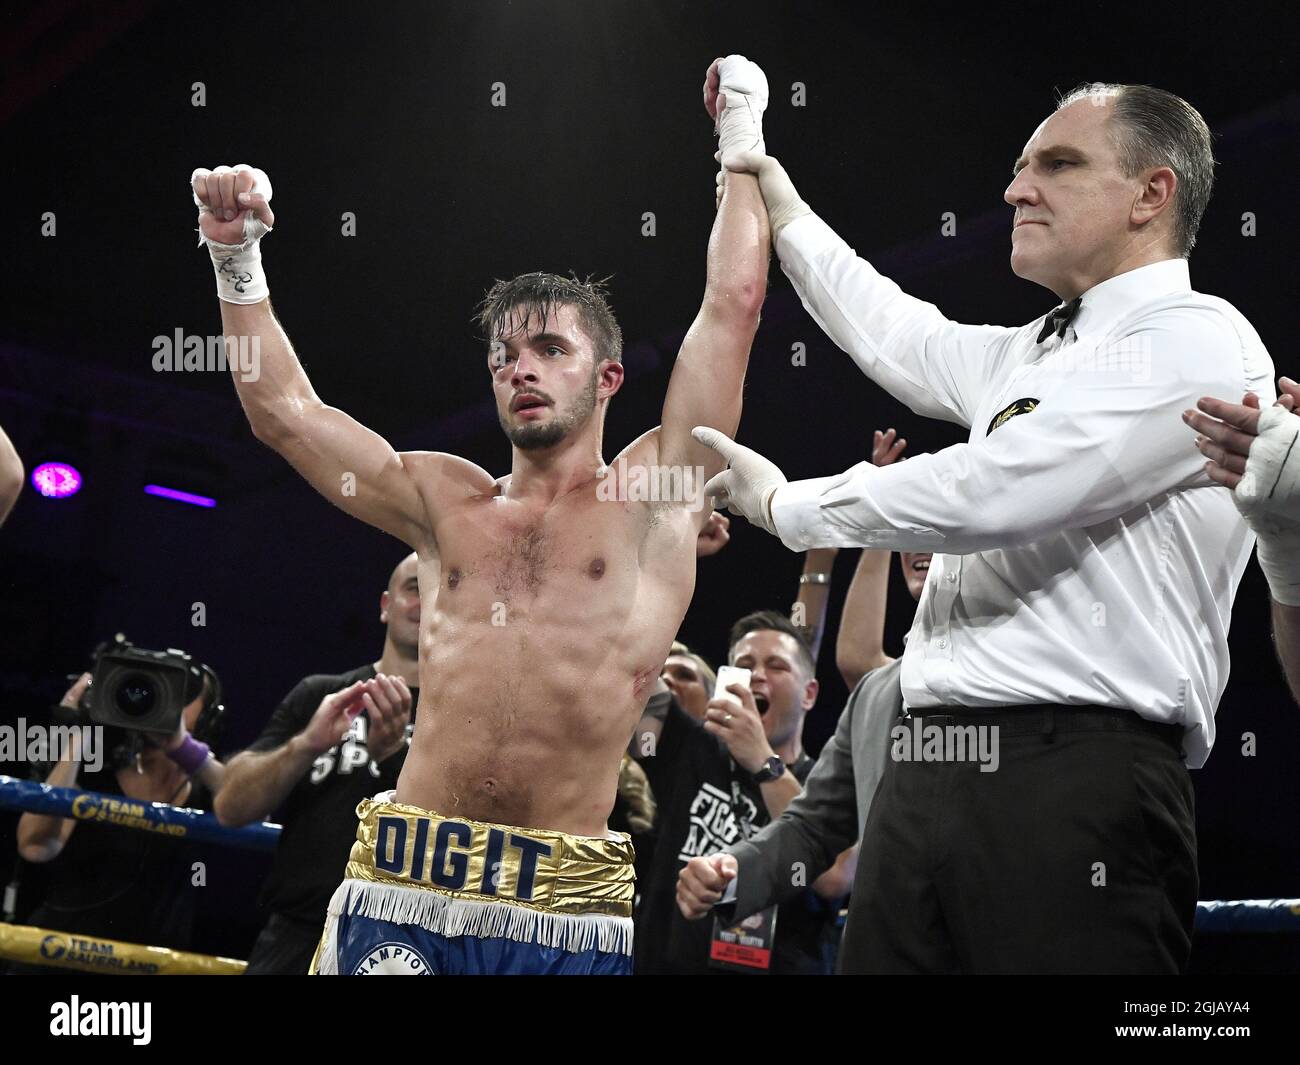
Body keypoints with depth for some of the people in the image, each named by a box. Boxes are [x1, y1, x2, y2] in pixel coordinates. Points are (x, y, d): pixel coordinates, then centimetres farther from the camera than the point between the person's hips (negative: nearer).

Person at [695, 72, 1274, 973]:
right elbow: (894, 337, 43)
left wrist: (784, 504, 0)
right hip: (928, 770, 8)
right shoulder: (1030, 355, 23)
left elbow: (986, 494, -14)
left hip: (1073, 775, -8)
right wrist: (778, 197, 52)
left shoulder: (1193, 340, -4)